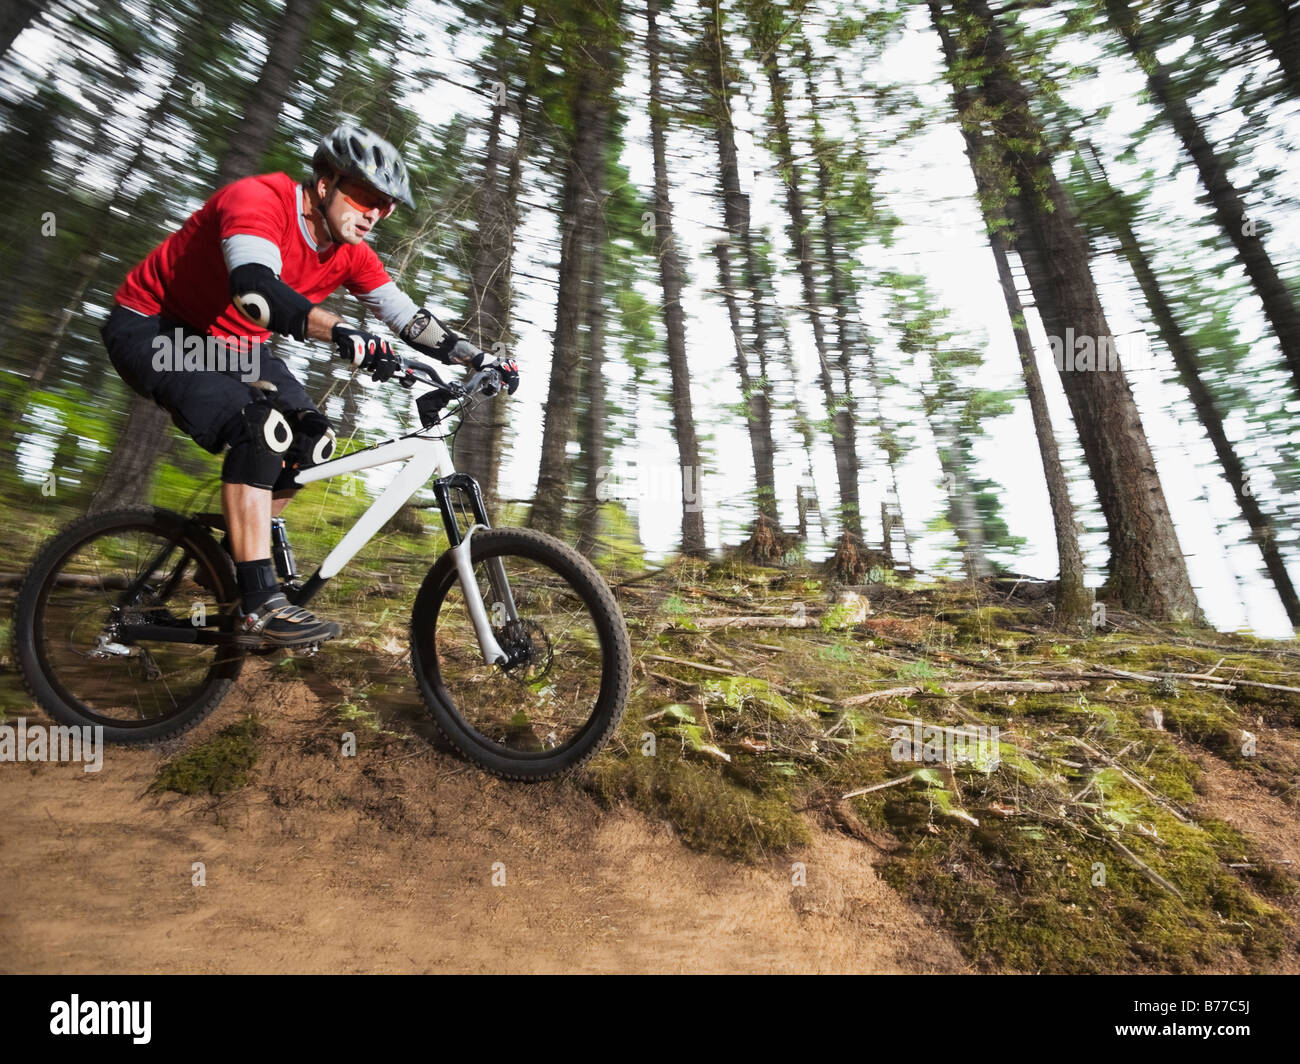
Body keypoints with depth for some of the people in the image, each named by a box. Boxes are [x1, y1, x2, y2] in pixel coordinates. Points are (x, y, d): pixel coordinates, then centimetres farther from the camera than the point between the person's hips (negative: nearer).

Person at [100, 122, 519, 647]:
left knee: (312, 438, -7)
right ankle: (258, 601, -26)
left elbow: (410, 319, -4)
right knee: (261, 426, -30)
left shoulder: (350, 253, -5)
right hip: (151, 328, -7)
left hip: (228, 344, 8)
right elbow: (255, 289, -45)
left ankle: (231, 551, 11)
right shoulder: (259, 199, -26)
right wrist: (346, 334, -58)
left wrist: (482, 359, -14)